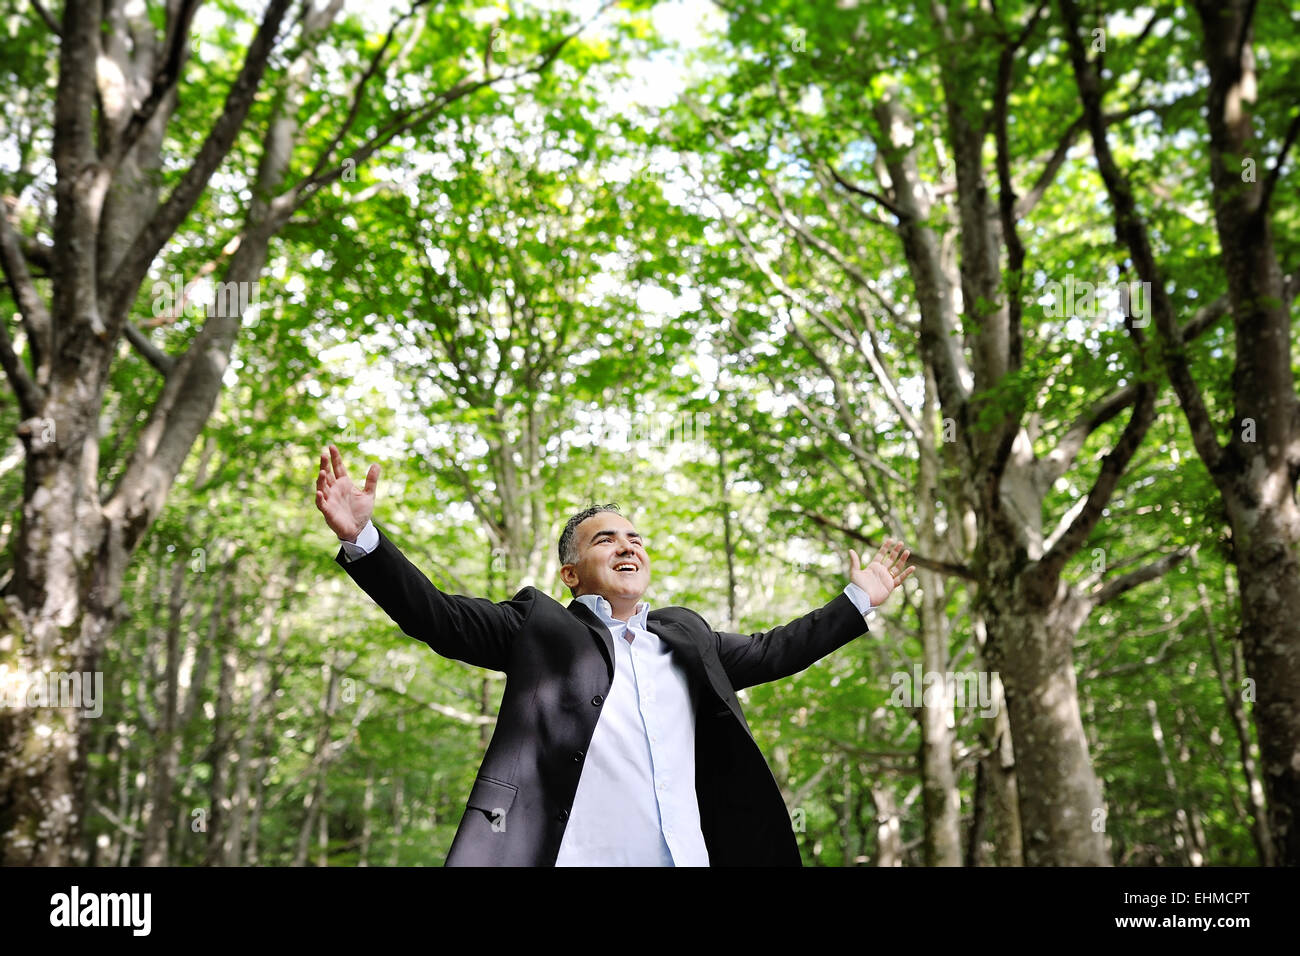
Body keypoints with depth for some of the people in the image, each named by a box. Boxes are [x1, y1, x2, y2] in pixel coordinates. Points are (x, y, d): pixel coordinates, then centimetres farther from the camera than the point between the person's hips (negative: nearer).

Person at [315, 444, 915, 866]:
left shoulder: (686, 635, 24)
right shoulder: (539, 625, 11)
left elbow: (769, 652, 32)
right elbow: (434, 614, 4)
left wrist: (858, 601, 36)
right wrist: (362, 538, -9)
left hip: (688, 856, 4)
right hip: (569, 857, -3)